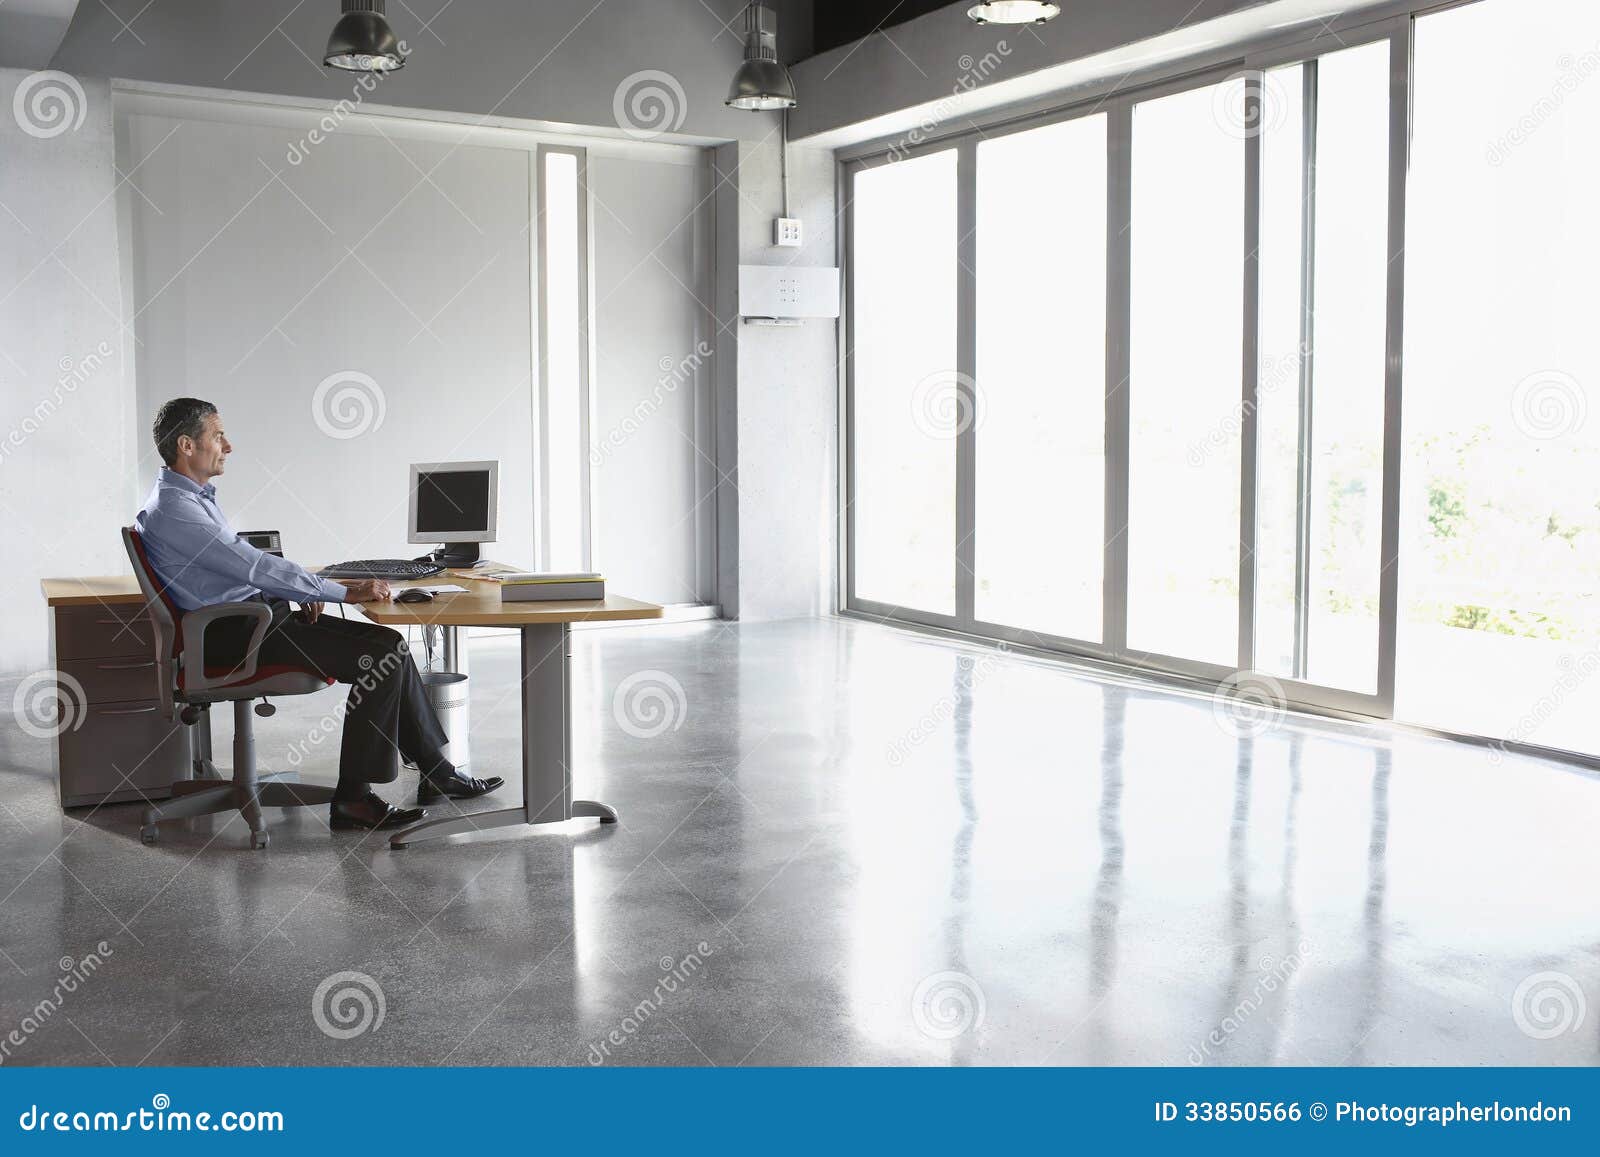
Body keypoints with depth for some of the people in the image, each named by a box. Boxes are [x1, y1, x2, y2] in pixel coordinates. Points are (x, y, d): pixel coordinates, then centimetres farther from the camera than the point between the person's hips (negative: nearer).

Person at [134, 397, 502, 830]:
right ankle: (352, 797, -12)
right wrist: (343, 591, -20)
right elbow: (252, 566, -22)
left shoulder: (195, 496, 16)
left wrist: (301, 591, 4)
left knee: (390, 645, 1)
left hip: (257, 615, 10)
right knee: (380, 658, -17)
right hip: (234, 636, -10)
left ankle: (437, 772, 5)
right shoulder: (171, 509, -17)